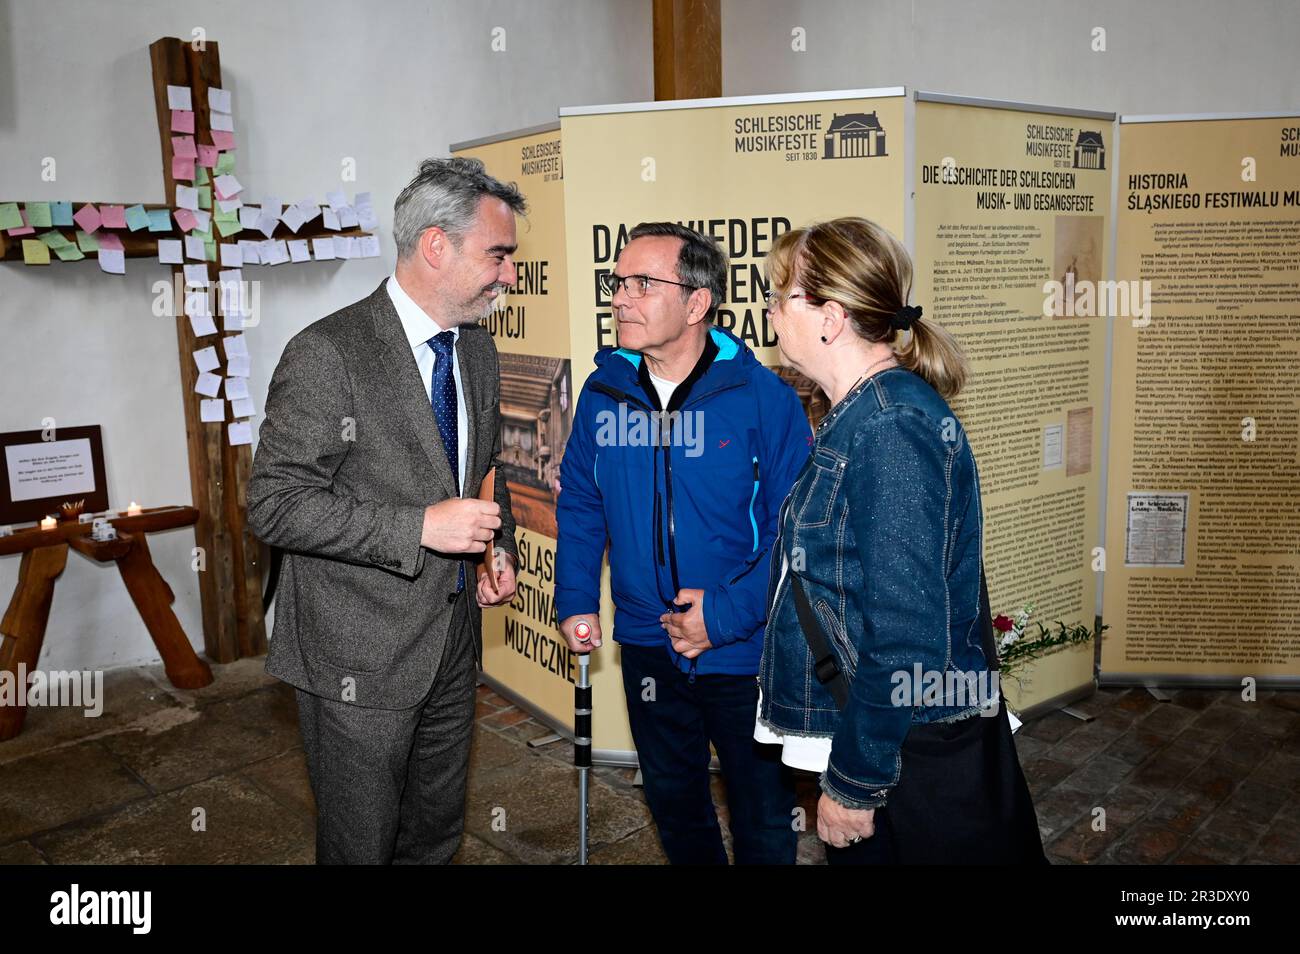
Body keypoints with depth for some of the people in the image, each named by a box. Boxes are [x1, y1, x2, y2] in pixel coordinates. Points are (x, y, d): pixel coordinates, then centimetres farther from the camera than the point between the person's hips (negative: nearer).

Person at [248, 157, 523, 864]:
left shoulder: (477, 349, 6)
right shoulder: (327, 353, -18)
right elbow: (275, 504, -20)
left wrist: (501, 547, 2)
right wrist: (420, 527, -25)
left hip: (454, 644, 7)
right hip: (360, 659, -6)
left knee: (436, 836, 22)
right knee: (360, 845, 12)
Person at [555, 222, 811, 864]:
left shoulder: (763, 397, -17)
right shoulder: (604, 392, -4)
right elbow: (579, 503, 8)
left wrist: (728, 614, -22)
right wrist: (576, 600, 1)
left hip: (745, 652, -3)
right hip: (648, 645, 4)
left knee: (764, 821, 15)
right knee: (674, 804, 24)